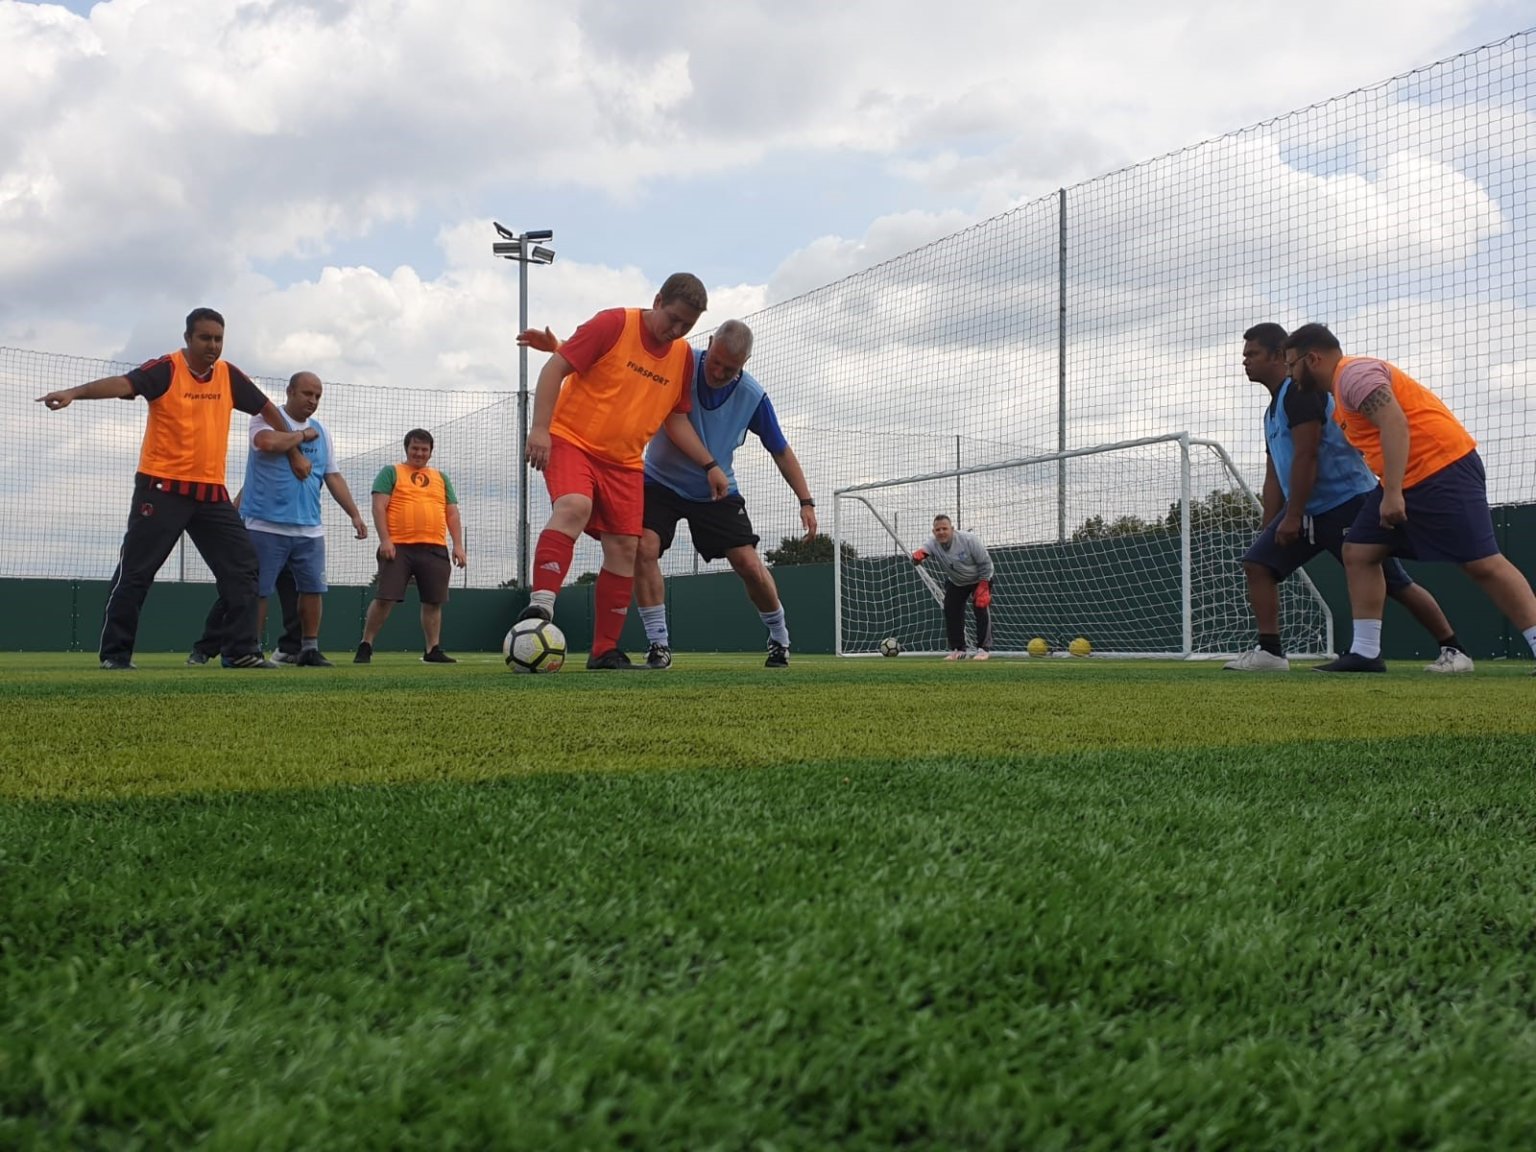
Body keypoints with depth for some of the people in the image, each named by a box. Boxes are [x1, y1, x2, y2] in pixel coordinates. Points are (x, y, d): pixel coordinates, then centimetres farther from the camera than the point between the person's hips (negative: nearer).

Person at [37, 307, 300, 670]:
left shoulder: (229, 375, 5)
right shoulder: (165, 370, -10)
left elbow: (267, 408, 18)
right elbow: (123, 384, -26)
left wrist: (294, 453, 23)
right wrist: (74, 393, -43)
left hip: (211, 492, 5)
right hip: (162, 488, -5)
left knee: (242, 565, 2)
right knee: (135, 572, -2)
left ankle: (241, 651, 9)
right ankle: (114, 653, 7)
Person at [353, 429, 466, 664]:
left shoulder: (441, 478, 21)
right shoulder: (390, 472, 9)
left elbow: (452, 513, 17)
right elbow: (379, 506, -1)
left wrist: (458, 545, 5)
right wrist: (385, 539, -13)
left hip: (434, 549, 4)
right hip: (398, 547, -3)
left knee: (433, 602, 3)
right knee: (384, 599, -7)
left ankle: (433, 650, 10)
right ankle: (365, 646, 2)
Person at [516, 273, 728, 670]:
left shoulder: (683, 356, 7)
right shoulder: (613, 324, -11)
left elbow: (676, 419, 17)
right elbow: (555, 369, -12)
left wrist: (709, 465, 9)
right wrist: (540, 428, -21)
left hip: (624, 461, 6)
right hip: (571, 440, -6)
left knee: (625, 547, 0)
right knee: (574, 507, -33)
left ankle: (605, 650, 8)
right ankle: (540, 605, -40)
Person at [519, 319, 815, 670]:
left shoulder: (753, 396, -17)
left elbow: (781, 450, -5)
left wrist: (806, 501, -9)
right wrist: (558, 348, -30)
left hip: (718, 490, 0)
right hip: (661, 482, 0)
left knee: (750, 565, -7)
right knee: (644, 549, -23)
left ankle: (780, 640, 18)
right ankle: (659, 645, -13)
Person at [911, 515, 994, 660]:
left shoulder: (969, 540, -31)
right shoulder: (934, 543, -24)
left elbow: (985, 563, -22)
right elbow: (925, 549, -47)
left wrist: (982, 586, -25)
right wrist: (919, 554, -72)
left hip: (979, 579, -4)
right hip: (955, 582, 4)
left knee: (982, 609, -18)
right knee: (951, 612, -3)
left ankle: (984, 649, -11)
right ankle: (957, 649, 10)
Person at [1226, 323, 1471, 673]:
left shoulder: (1300, 391, -12)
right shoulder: (1273, 409, 18)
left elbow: (1306, 457, -20)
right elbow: (1275, 476, 20)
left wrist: (1293, 517, -20)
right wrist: (1269, 530, 16)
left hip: (1349, 503, -9)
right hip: (1305, 510, 9)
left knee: (1394, 584, -5)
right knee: (1257, 562, -4)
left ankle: (1453, 650, 7)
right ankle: (1269, 651, -5)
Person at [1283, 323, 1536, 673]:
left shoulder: (1353, 373, -13)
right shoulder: (1340, 389, 19)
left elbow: (1395, 424, -24)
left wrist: (1392, 493, -29)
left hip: (1446, 469, -10)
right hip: (1404, 482, 11)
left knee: (1483, 564, -11)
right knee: (1358, 553, 5)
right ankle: (1365, 653, 4)